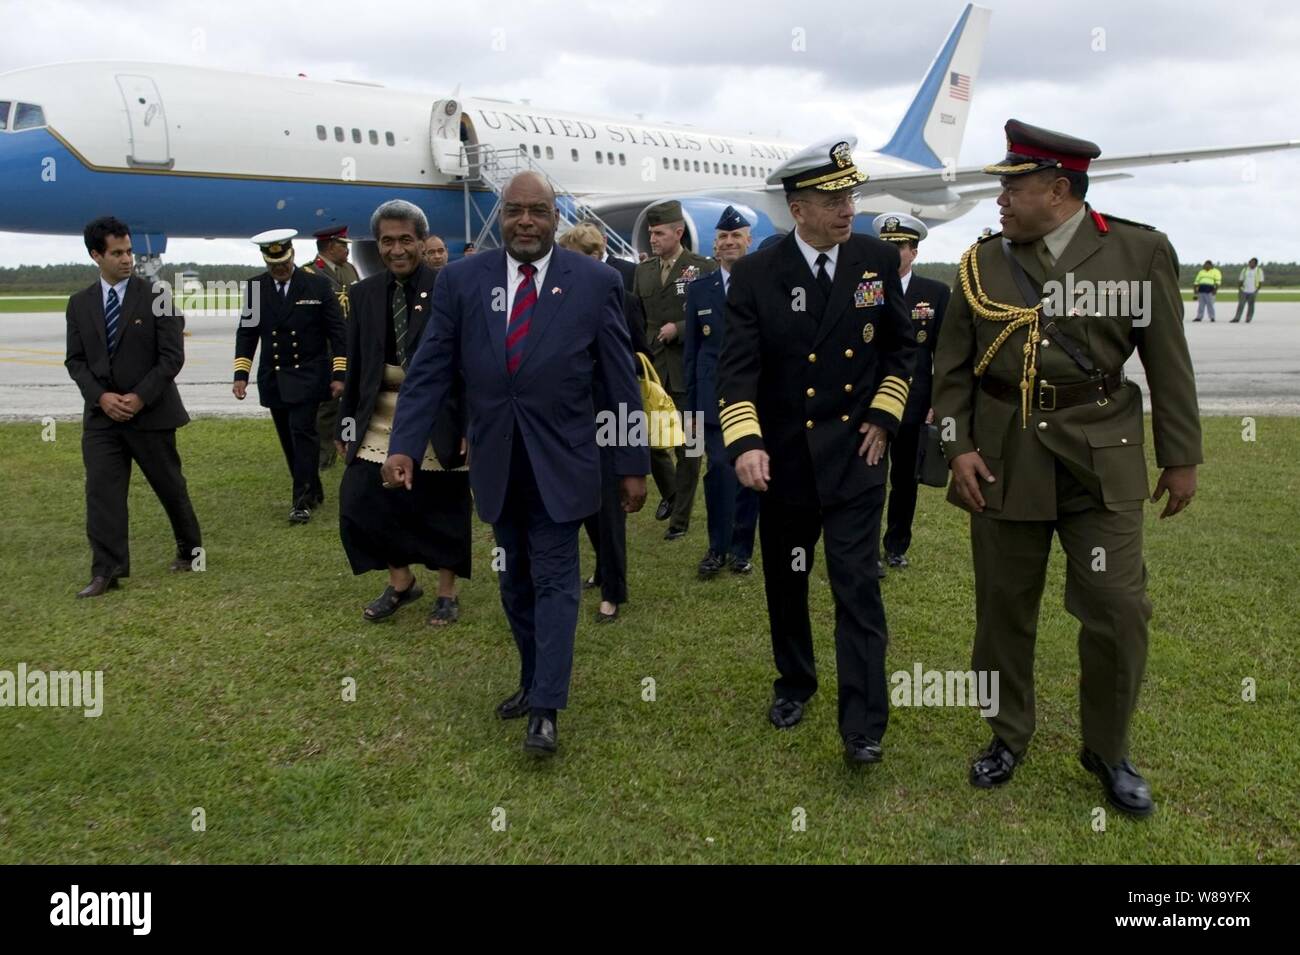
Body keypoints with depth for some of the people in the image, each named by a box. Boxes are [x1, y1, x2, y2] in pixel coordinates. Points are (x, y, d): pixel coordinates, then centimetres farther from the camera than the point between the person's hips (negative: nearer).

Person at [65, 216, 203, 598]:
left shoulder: (156, 297, -5)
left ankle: (190, 550, 28)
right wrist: (101, 397, -10)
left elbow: (172, 356, -9)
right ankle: (106, 572, 3)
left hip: (150, 411, -3)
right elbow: (75, 360, 7)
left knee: (170, 485, 8)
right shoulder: (79, 303, 7)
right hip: (101, 413, 3)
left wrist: (139, 397, -16)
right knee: (101, 491, -2)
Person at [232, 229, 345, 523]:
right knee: (290, 440, 10)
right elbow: (247, 333, 6)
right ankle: (313, 492, 25)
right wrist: (241, 374, -2)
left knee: (302, 433, -13)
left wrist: (339, 374, -9)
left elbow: (337, 332, -4)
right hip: (273, 379, 4)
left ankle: (302, 501, -7)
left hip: (307, 376, -4)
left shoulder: (318, 285, -5)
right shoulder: (255, 287, 3)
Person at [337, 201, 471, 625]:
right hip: (381, 417, 4)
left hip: (438, 418, -4)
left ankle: (447, 593, 28)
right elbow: (355, 364, 11)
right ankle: (400, 581, 22)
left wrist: (470, 426, -12)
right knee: (359, 502, 0)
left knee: (443, 507, 8)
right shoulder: (365, 293, 6)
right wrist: (347, 422, 10)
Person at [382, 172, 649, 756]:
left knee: (554, 582, -1)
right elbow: (429, 370, 1)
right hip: (496, 463, 3)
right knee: (515, 583, 14)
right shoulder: (461, 280, 0)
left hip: (559, 462, -3)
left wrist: (633, 464, -3)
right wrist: (404, 446, -9)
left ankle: (545, 708, 6)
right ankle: (534, 681, 31)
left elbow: (621, 379, -3)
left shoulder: (595, 282, -5)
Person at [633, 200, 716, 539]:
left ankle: (680, 518, 15)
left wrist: (679, 329, -16)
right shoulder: (643, 271, 11)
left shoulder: (704, 268, -4)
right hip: (653, 369, 4)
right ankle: (669, 492, 35)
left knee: (687, 447, 3)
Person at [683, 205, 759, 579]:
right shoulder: (699, 289, 8)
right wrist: (691, 404, 6)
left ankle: (741, 548, 21)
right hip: (715, 397, 1)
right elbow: (691, 351, 9)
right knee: (720, 469, -8)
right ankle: (718, 548, 8)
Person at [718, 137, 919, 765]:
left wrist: (883, 417, 0)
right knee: (786, 582, 15)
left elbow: (901, 347, 10)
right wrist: (745, 443, -28)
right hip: (784, 458, 1)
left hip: (855, 454, 0)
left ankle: (863, 725, 4)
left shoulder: (878, 260, -2)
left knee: (857, 586, -4)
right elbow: (737, 369, -13)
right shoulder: (755, 275, -8)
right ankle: (794, 685, 37)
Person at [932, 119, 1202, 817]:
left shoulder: (1140, 251, -1)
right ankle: (1008, 736, 29)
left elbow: (1169, 363, 2)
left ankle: (1108, 751, 22)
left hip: (1101, 462, -1)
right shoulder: (983, 262, 3)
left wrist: (1181, 456, 3)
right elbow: (951, 368, 6)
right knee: (1003, 609, 8)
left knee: (1118, 611, -1)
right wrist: (957, 448, -4)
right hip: (1003, 462, 2)